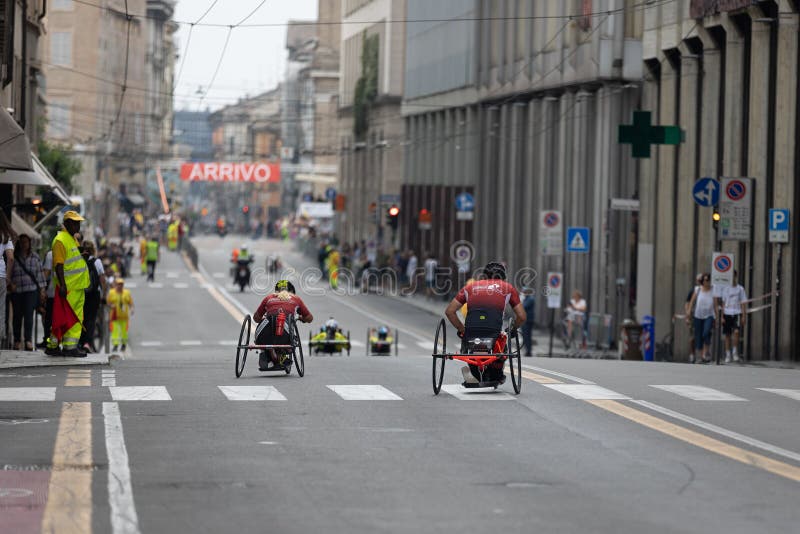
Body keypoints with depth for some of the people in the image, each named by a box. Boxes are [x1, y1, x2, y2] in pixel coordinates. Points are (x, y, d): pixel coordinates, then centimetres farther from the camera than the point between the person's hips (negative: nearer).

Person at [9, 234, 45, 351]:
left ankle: (28, 340, -15)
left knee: (29, 315, -12)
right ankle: (17, 340, 11)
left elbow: (40, 274, 11)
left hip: (31, 290, -1)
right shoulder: (13, 258, 7)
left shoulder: (35, 258, 11)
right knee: (17, 316, 3)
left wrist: (42, 290, 6)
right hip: (16, 291, 1)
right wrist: (10, 284, -8)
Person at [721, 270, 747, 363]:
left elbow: (743, 303, 6)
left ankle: (735, 352, -11)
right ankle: (728, 355, 11)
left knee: (736, 331, -20)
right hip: (727, 313, 1)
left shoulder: (740, 288, 5)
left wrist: (744, 316, -1)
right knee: (727, 335, 4)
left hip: (737, 313, -1)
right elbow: (723, 303, 7)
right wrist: (722, 316, 0)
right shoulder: (725, 288, 6)